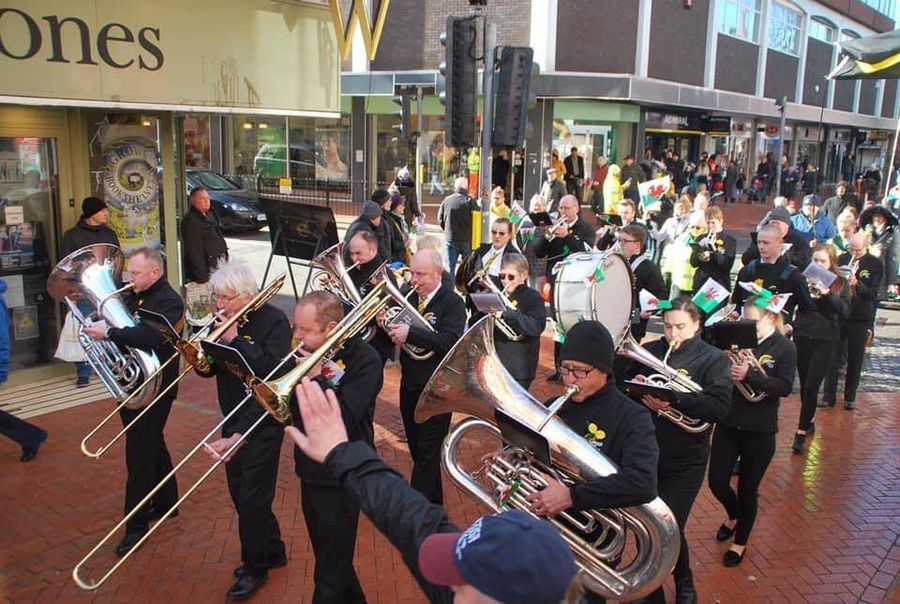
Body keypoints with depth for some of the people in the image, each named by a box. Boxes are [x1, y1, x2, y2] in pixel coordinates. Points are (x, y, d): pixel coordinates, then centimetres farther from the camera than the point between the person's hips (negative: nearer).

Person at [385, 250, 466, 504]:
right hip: (409, 385, 7)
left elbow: (450, 341, -26)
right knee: (418, 452, 18)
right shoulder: (408, 298, 5)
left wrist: (410, 333, -32)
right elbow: (397, 335, 6)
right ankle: (434, 504, 36)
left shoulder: (453, 303, -12)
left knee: (427, 456, -1)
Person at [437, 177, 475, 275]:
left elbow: (440, 219, 1)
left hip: (449, 239, 2)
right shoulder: (470, 202, -11)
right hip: (466, 240, -2)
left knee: (450, 268, 9)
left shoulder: (446, 200, -4)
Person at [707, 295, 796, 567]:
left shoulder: (785, 348, -6)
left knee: (748, 490, 10)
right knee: (717, 483, 6)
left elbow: (784, 387, -17)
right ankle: (734, 515, 40)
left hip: (759, 431, -3)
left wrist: (749, 375, -29)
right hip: (728, 424, 3)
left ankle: (740, 542, 32)